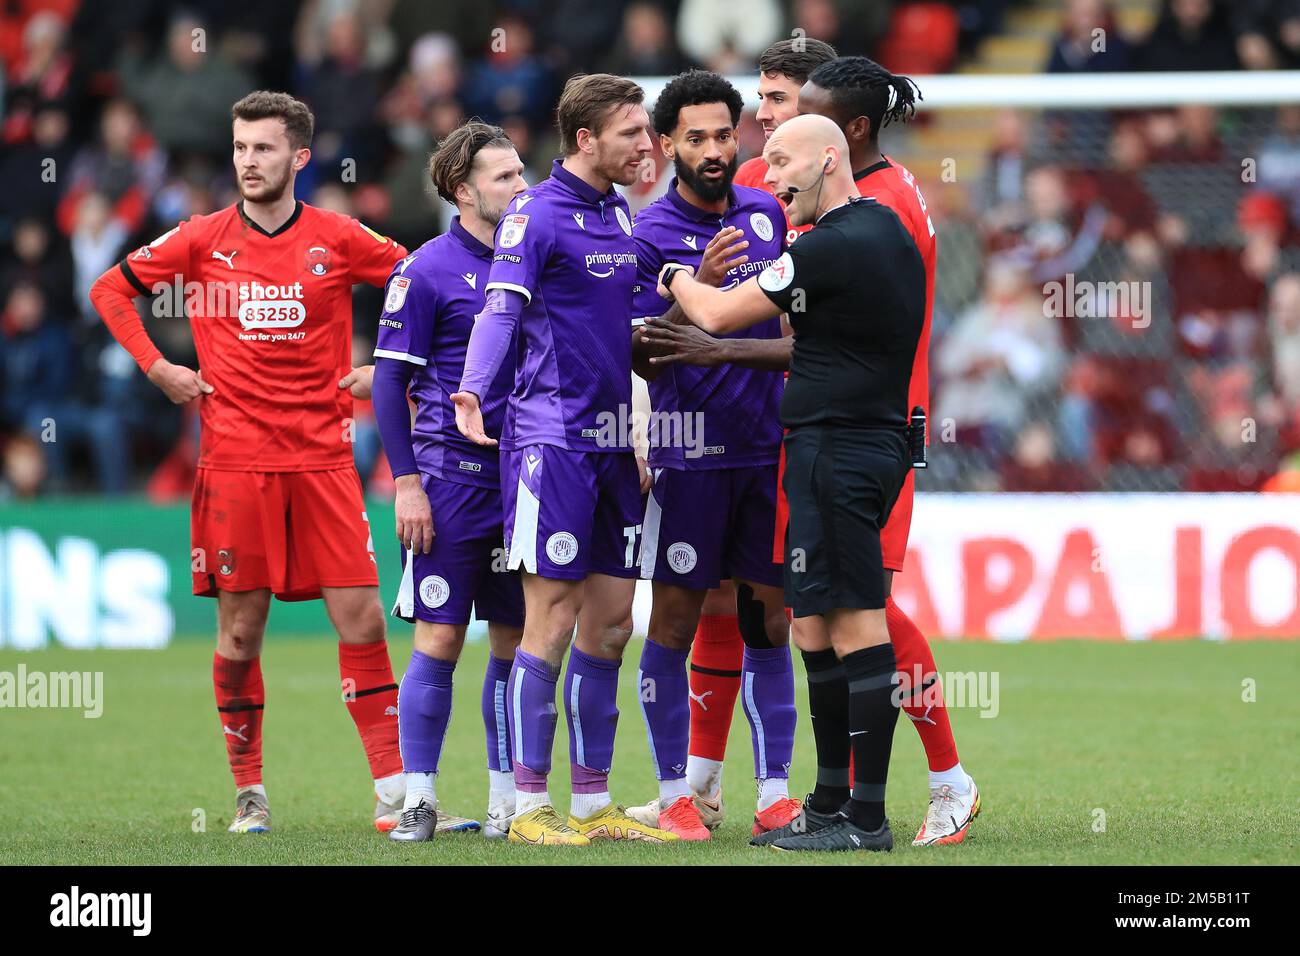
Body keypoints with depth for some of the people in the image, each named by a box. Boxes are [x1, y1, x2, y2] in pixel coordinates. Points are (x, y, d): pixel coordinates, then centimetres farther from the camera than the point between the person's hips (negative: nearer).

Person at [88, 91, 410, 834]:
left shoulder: (339, 240, 2)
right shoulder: (203, 240, 3)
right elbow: (111, 289, 14)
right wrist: (157, 368, 5)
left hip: (323, 459, 0)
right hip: (235, 460, 0)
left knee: (362, 619, -6)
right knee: (241, 631, 1)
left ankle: (394, 791, -2)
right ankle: (250, 792, 13)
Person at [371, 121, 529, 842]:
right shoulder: (427, 271, -5)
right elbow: (389, 383, -5)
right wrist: (407, 483, -11)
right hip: (453, 477, -5)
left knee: (514, 638, 7)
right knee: (440, 638, -4)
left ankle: (507, 796, 13)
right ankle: (419, 798, 2)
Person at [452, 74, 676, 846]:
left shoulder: (622, 215, 15)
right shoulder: (538, 213, -9)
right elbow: (502, 307, -22)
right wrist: (473, 391, -39)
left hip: (613, 445, 8)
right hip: (552, 438, -8)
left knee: (610, 623, 8)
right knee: (553, 620, -7)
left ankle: (594, 804, 14)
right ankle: (530, 805, -2)